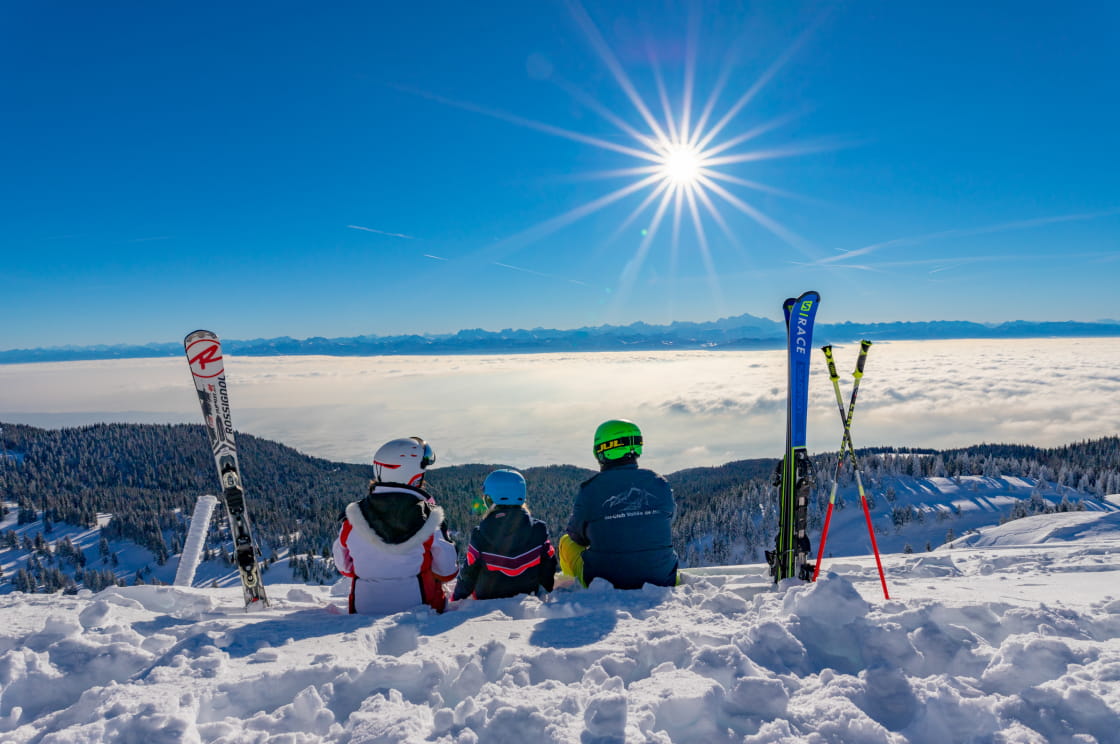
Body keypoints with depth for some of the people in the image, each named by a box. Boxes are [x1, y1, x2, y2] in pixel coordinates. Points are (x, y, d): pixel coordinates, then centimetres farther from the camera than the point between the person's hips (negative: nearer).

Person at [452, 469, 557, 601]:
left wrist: (456, 600, 12)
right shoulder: (538, 531, -11)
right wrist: (545, 593, 17)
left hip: (487, 601, -3)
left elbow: (469, 574, -6)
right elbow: (548, 567, -2)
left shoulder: (480, 536, -17)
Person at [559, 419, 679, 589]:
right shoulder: (660, 484, -3)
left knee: (567, 541, 22)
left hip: (606, 580, -2)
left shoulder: (590, 490, -12)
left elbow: (577, 536, 3)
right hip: (661, 580, 3)